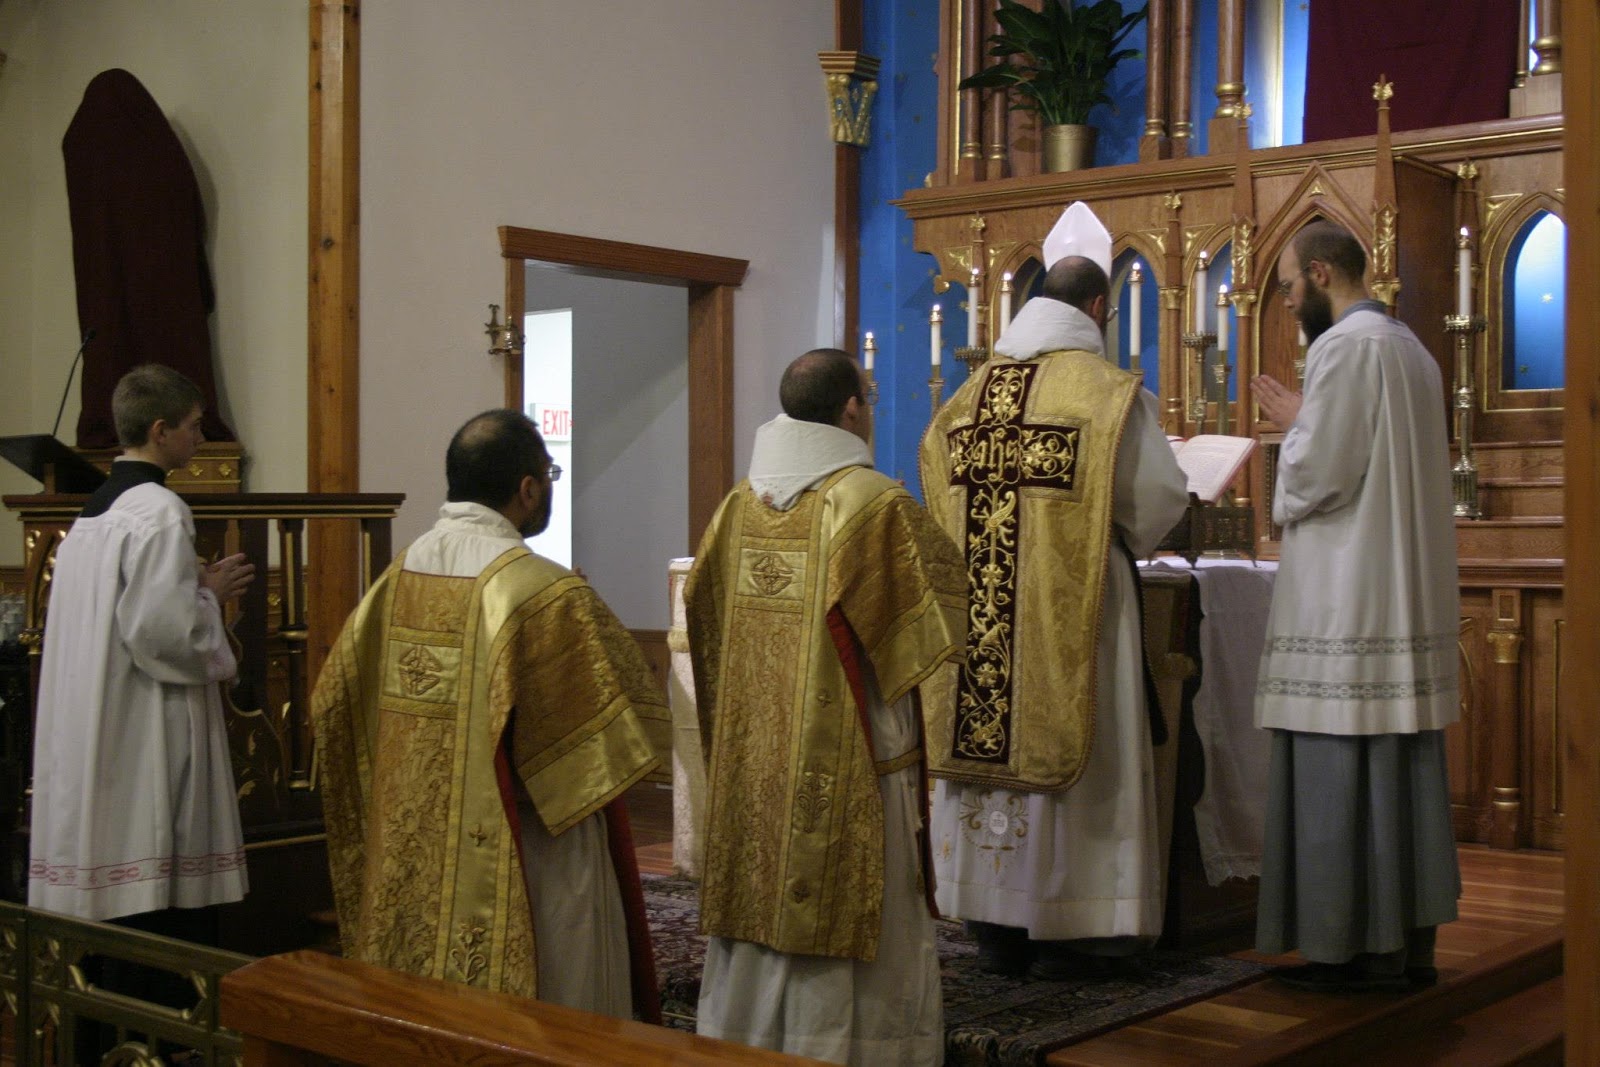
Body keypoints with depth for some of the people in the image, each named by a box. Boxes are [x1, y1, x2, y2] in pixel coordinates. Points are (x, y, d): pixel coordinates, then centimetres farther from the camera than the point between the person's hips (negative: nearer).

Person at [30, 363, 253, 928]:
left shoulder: (93, 510, 12)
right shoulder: (160, 511, -15)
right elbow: (162, 630, -22)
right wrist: (211, 595, -4)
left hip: (94, 742, 9)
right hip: (151, 744, -9)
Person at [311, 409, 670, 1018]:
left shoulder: (397, 578, 1)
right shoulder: (549, 594, -19)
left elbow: (333, 705, 11)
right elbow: (625, 727, -15)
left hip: (408, 863, 7)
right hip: (516, 876, -7)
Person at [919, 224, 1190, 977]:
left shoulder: (972, 393, 9)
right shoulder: (1111, 392, -6)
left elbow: (940, 488, 11)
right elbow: (1160, 497, -5)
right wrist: (1123, 536, 15)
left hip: (979, 606, 5)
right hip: (1071, 605, -5)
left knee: (992, 746, 10)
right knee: (1067, 751, 2)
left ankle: (995, 927, 17)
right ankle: (1070, 930, 7)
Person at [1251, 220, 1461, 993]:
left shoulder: (1343, 347, -10)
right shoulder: (1410, 349, 19)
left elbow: (1318, 472, -16)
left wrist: (1293, 424, 3)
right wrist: (1309, 426, 19)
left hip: (1346, 601, -9)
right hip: (1408, 597, 9)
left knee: (1341, 773, -6)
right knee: (1401, 766, 10)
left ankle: (1357, 949, -3)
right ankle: (1409, 939, 14)